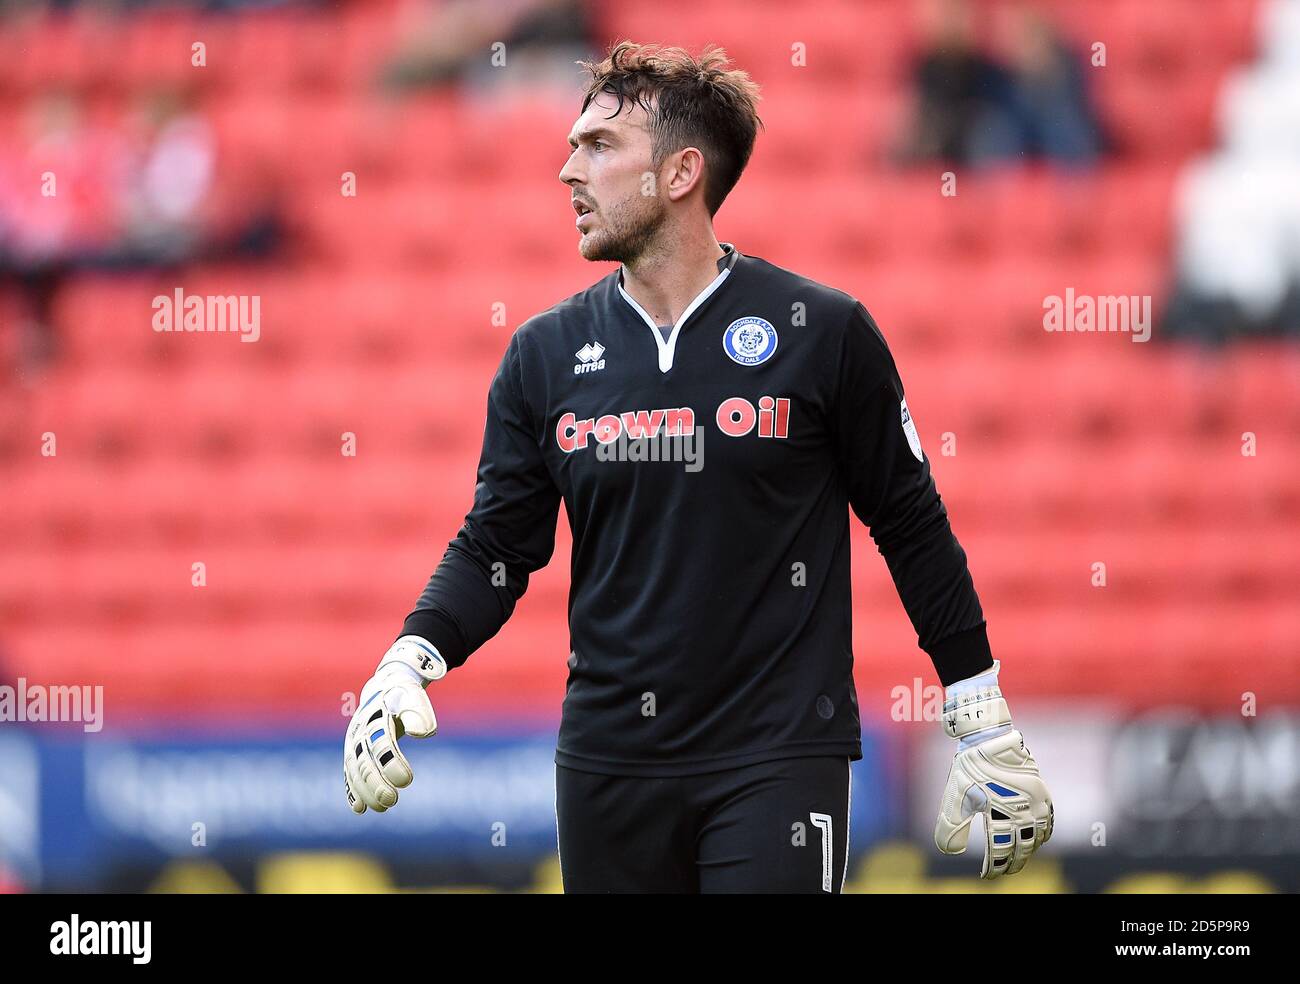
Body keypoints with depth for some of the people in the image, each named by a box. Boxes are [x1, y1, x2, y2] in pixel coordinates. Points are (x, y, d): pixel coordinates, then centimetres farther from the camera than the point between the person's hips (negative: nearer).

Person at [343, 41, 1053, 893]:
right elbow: (497, 545, 8)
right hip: (607, 757, 4)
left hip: (780, 760, -4)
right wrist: (410, 661, -10)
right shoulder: (545, 354, 6)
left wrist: (986, 725, 3)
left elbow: (912, 527, 2)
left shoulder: (823, 332, -4)